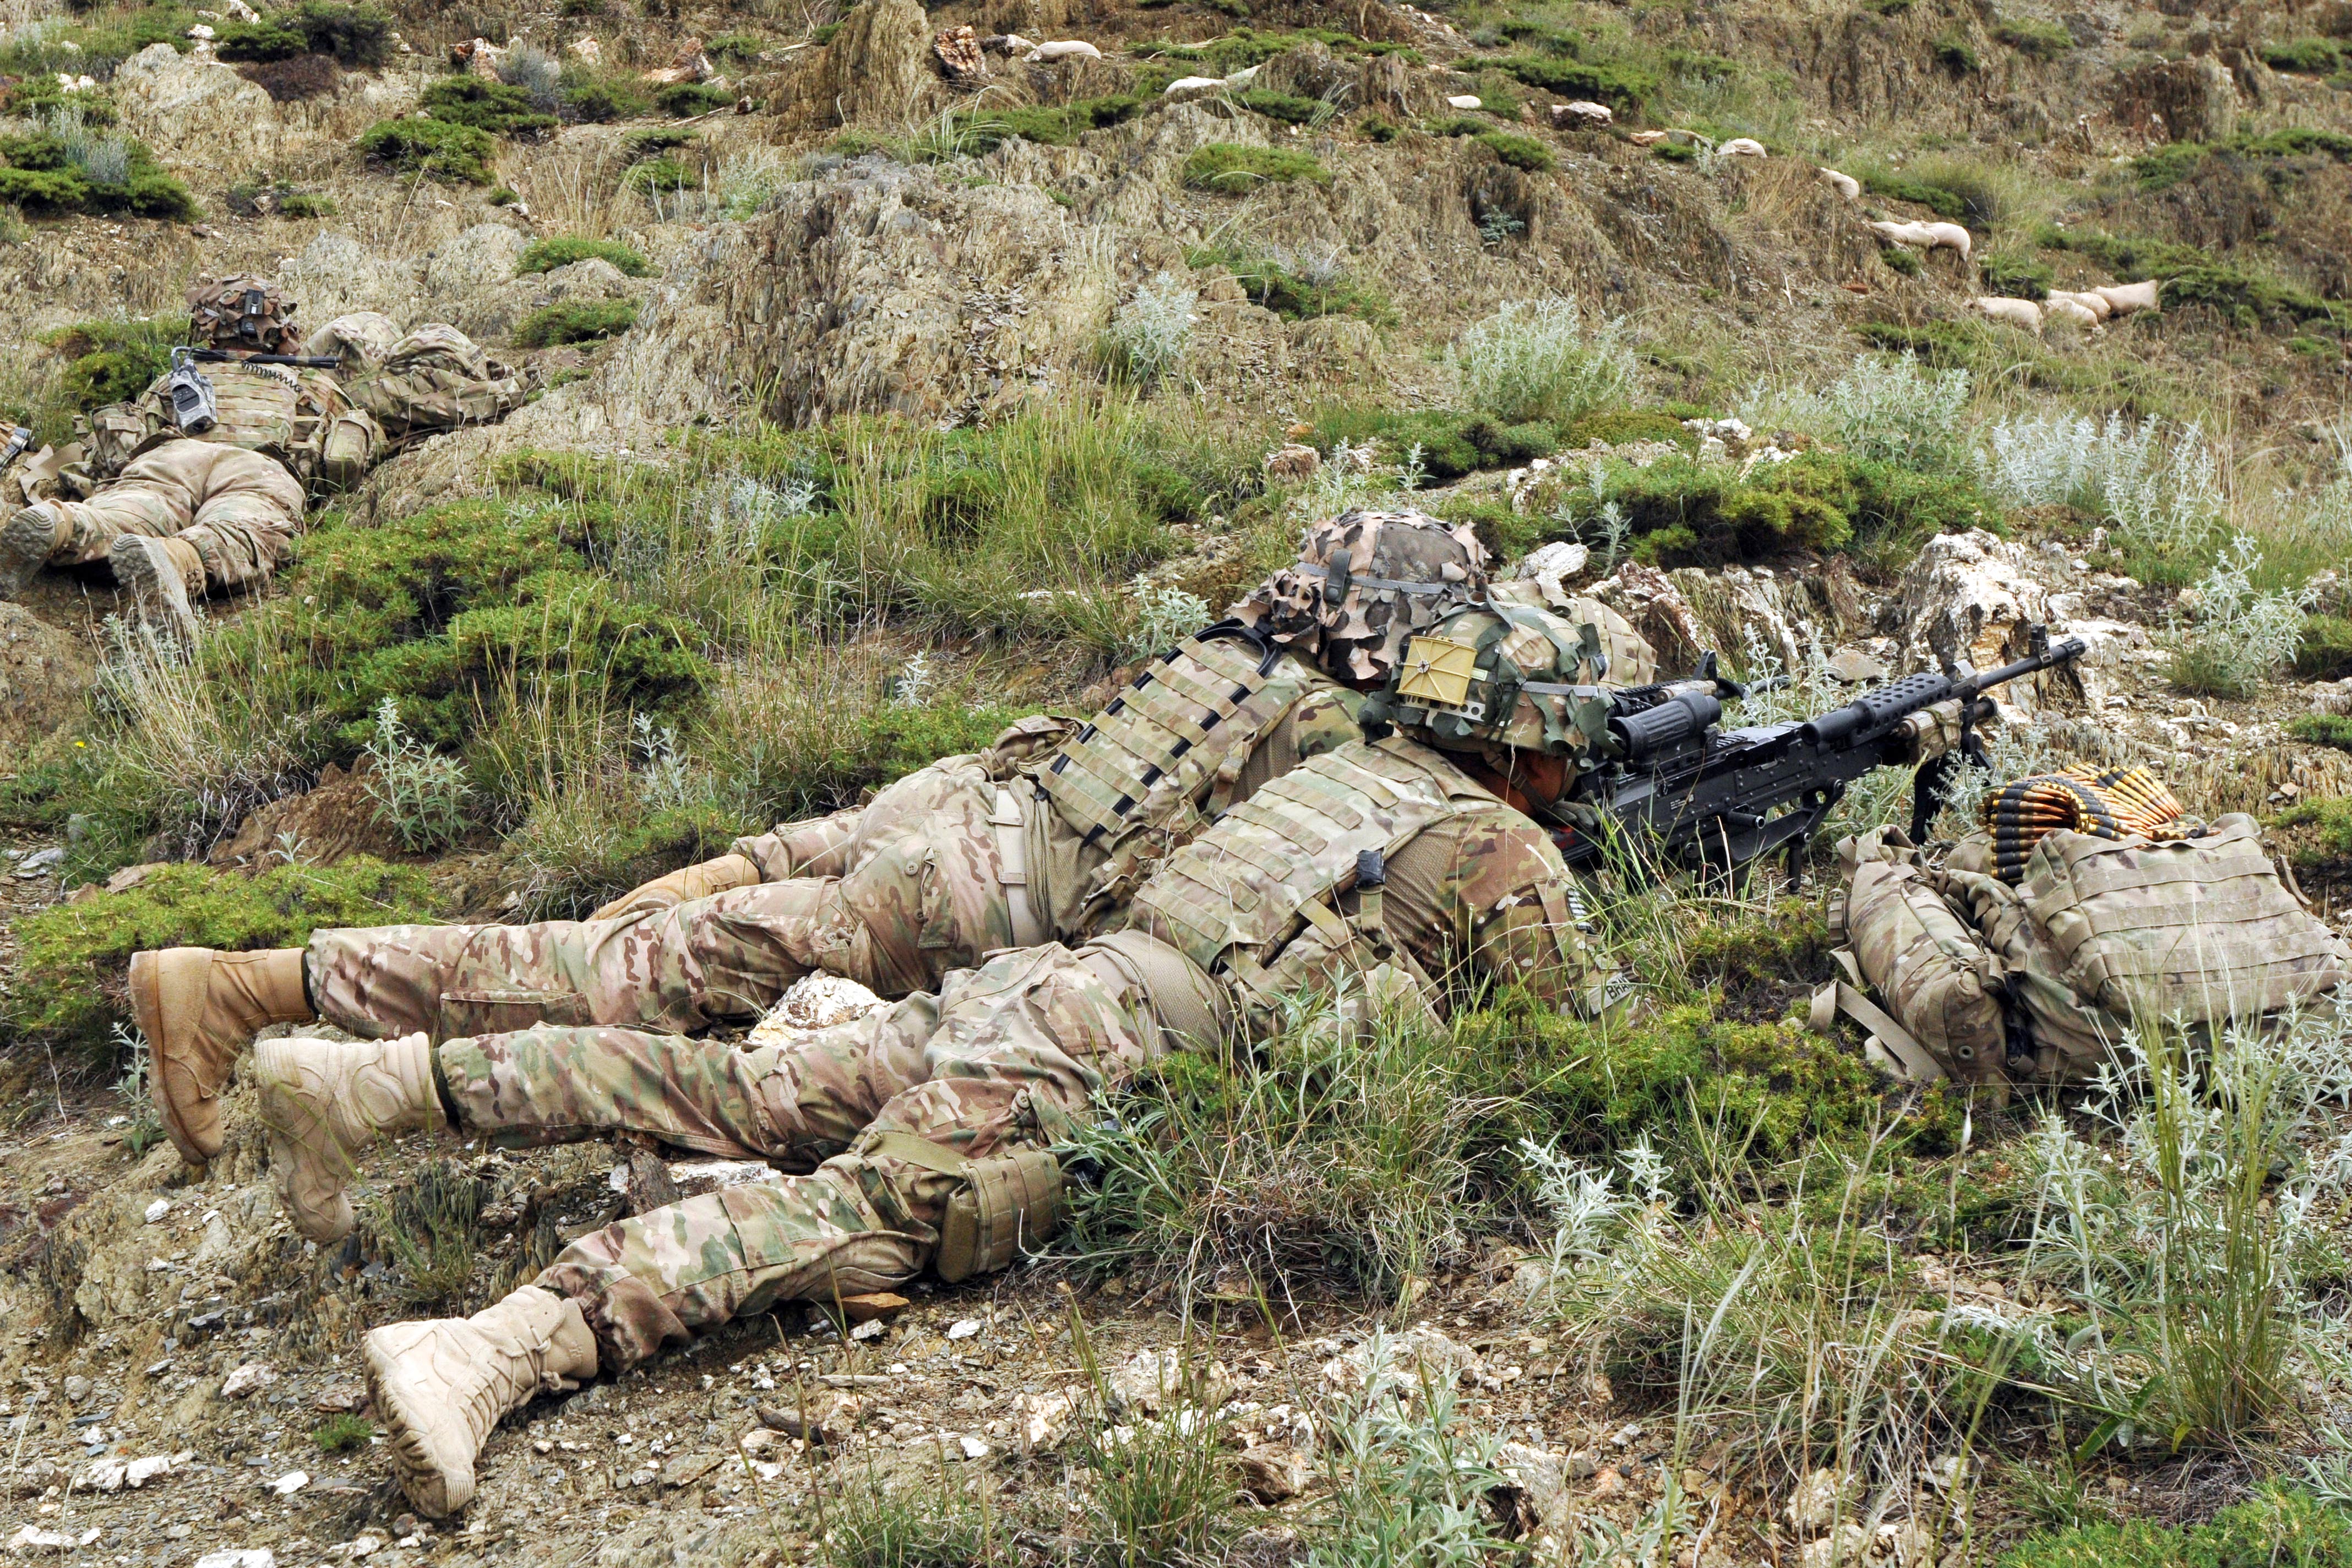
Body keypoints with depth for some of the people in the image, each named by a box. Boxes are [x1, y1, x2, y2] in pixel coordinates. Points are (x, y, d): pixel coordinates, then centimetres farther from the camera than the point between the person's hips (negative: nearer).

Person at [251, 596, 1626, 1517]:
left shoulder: (1363, 766, 30)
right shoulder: (1505, 848, 6)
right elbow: (1591, 1035, 11)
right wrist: (1606, 973, 32)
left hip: (1043, 980, 8)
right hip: (1105, 1057, -8)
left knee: (736, 1099, 3)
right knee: (855, 1216, -23)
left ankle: (384, 1080, -2)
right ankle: (496, 1353, -41)